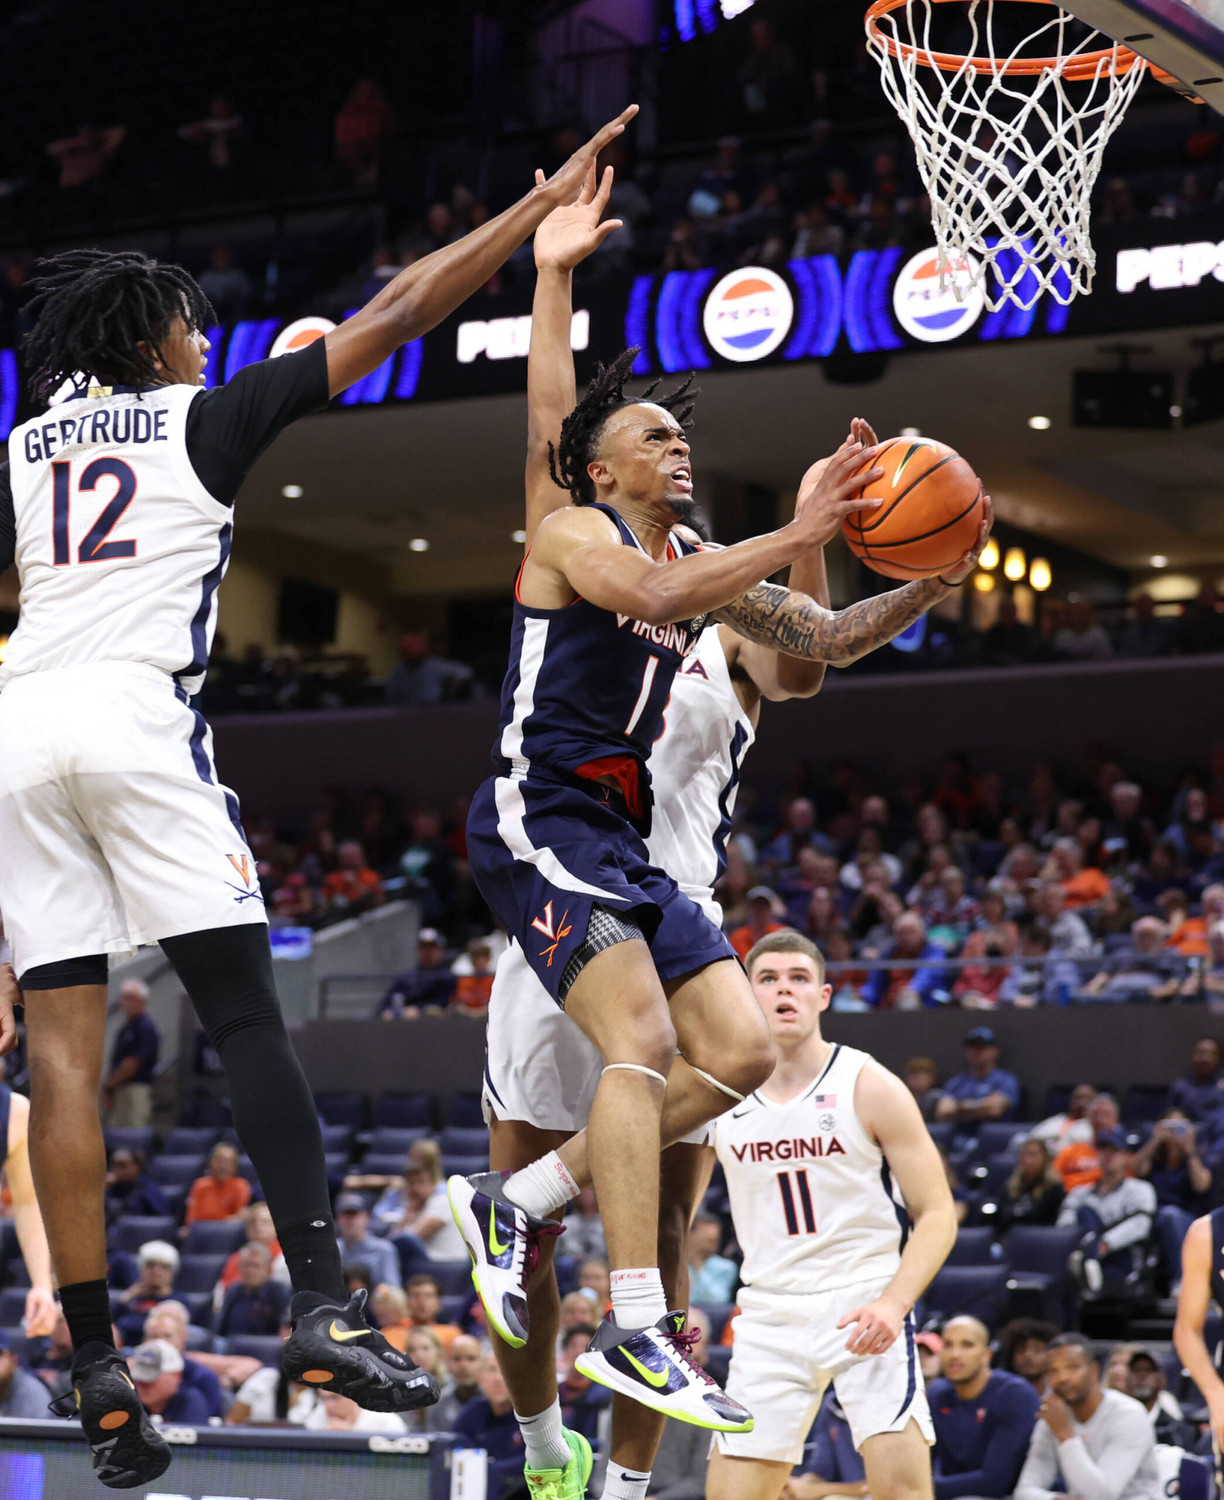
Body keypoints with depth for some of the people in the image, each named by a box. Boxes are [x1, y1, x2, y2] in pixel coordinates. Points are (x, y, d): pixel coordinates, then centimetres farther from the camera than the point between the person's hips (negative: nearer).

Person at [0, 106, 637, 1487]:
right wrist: (539, 208, 13)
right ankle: (323, 1302, -19)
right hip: (135, 713, -4)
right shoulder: (203, 415, 10)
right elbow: (392, 316, 8)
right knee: (243, 1008, -6)